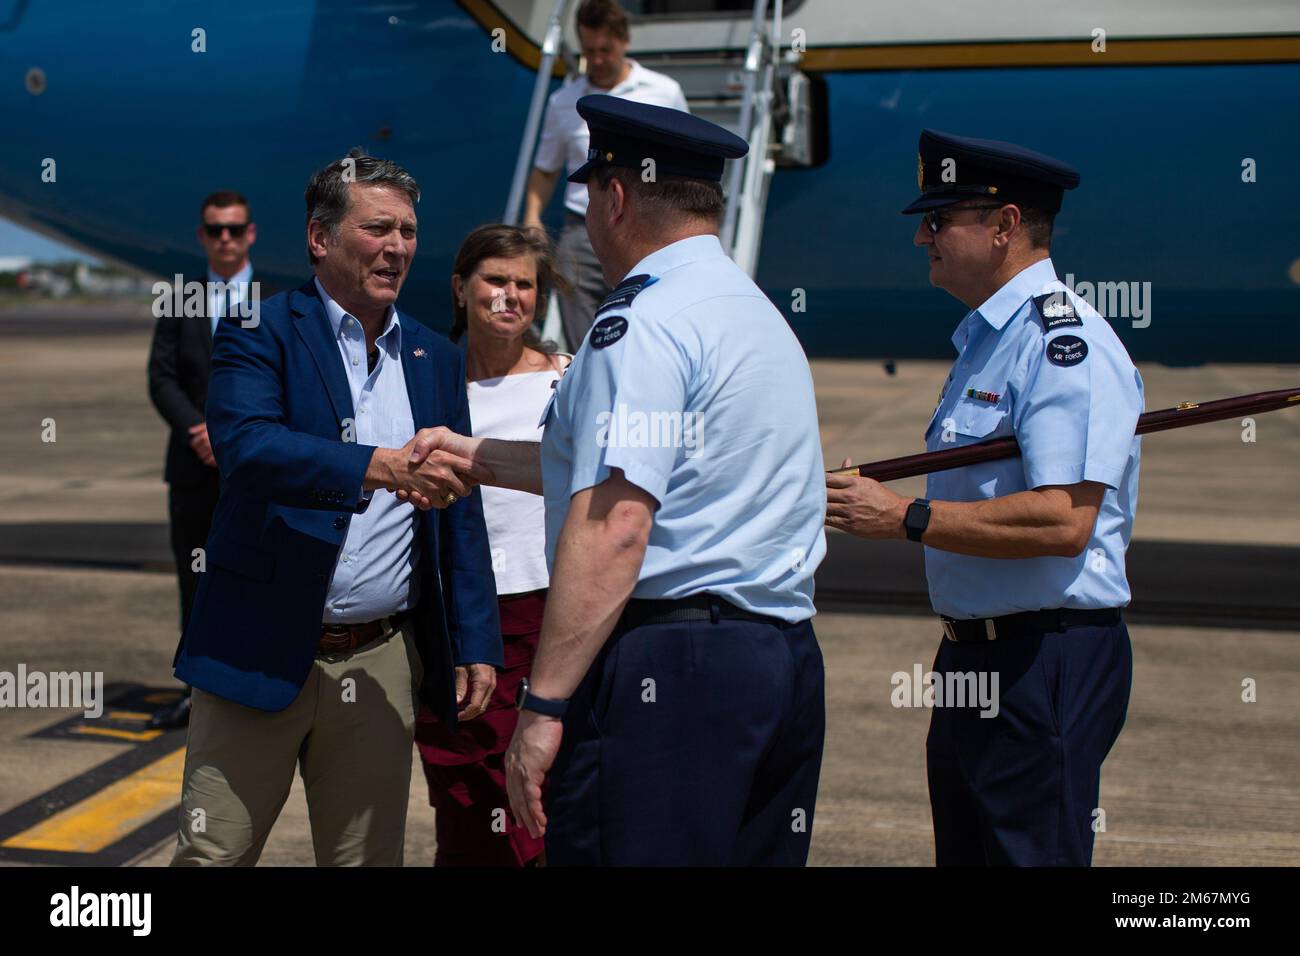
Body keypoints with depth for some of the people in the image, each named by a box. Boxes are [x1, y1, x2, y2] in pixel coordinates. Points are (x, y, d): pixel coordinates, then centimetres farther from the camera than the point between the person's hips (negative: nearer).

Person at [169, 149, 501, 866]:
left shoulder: (436, 358, 11)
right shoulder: (258, 333, -3)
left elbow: (459, 508, 13)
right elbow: (246, 446, -22)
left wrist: (476, 644, 6)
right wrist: (383, 466, -36)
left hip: (383, 663, 4)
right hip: (262, 649, -4)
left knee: (369, 857, 11)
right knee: (213, 855, 3)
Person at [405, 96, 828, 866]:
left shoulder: (645, 321, -11)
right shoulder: (757, 313, 19)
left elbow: (613, 525, -20)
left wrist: (544, 704, -19)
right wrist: (474, 453, 36)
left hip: (669, 667, -9)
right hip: (785, 661, 10)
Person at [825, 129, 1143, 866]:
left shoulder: (1065, 343, -16)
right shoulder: (985, 339, 16)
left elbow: (1063, 520, -26)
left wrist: (905, 517, -22)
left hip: (1049, 661, -10)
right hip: (974, 658, 10)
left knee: (1031, 852, -5)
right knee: (965, 852, 17)